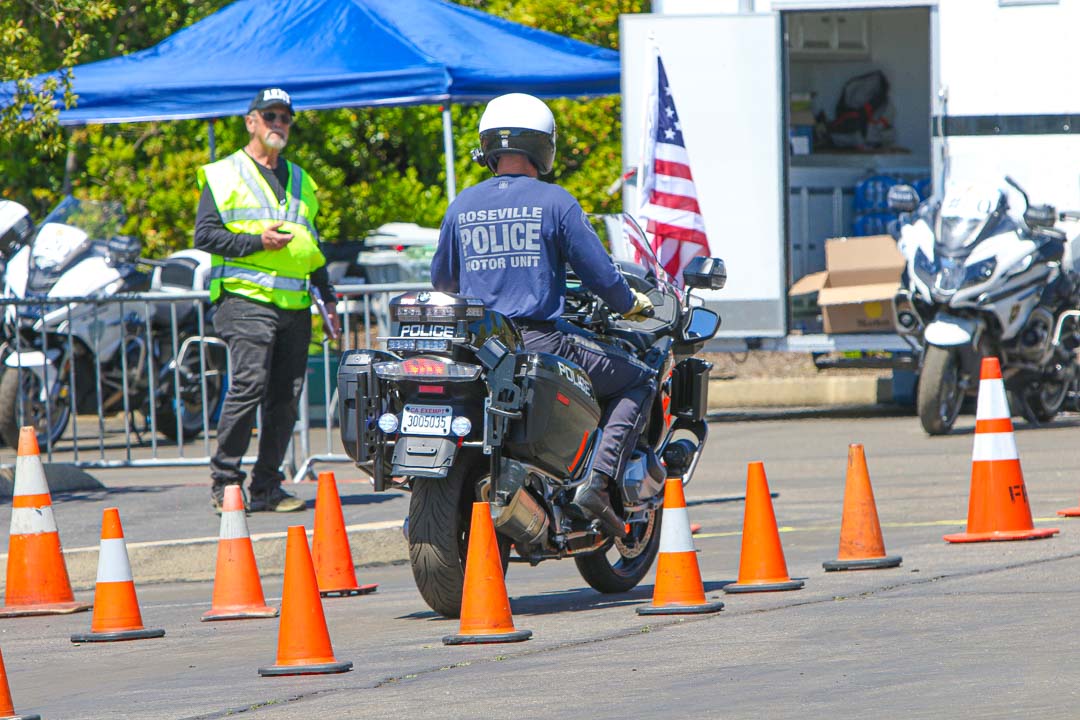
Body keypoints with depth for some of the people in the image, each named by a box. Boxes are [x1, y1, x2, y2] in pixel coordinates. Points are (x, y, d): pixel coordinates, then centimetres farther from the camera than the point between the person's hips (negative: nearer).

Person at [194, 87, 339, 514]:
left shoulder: (300, 181, 24)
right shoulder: (224, 176, 5)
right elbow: (206, 235, -4)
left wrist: (327, 298, 22)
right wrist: (257, 241, -15)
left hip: (295, 305, 6)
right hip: (246, 299, -6)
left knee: (286, 398, 1)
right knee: (248, 386, -16)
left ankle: (267, 486, 7)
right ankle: (224, 482, -9)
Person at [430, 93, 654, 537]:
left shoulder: (461, 206, 9)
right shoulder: (554, 202, -4)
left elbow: (440, 280, 19)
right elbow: (597, 271, -4)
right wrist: (630, 304, 17)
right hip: (540, 342, -5)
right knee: (638, 381, 11)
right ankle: (598, 481, -7)